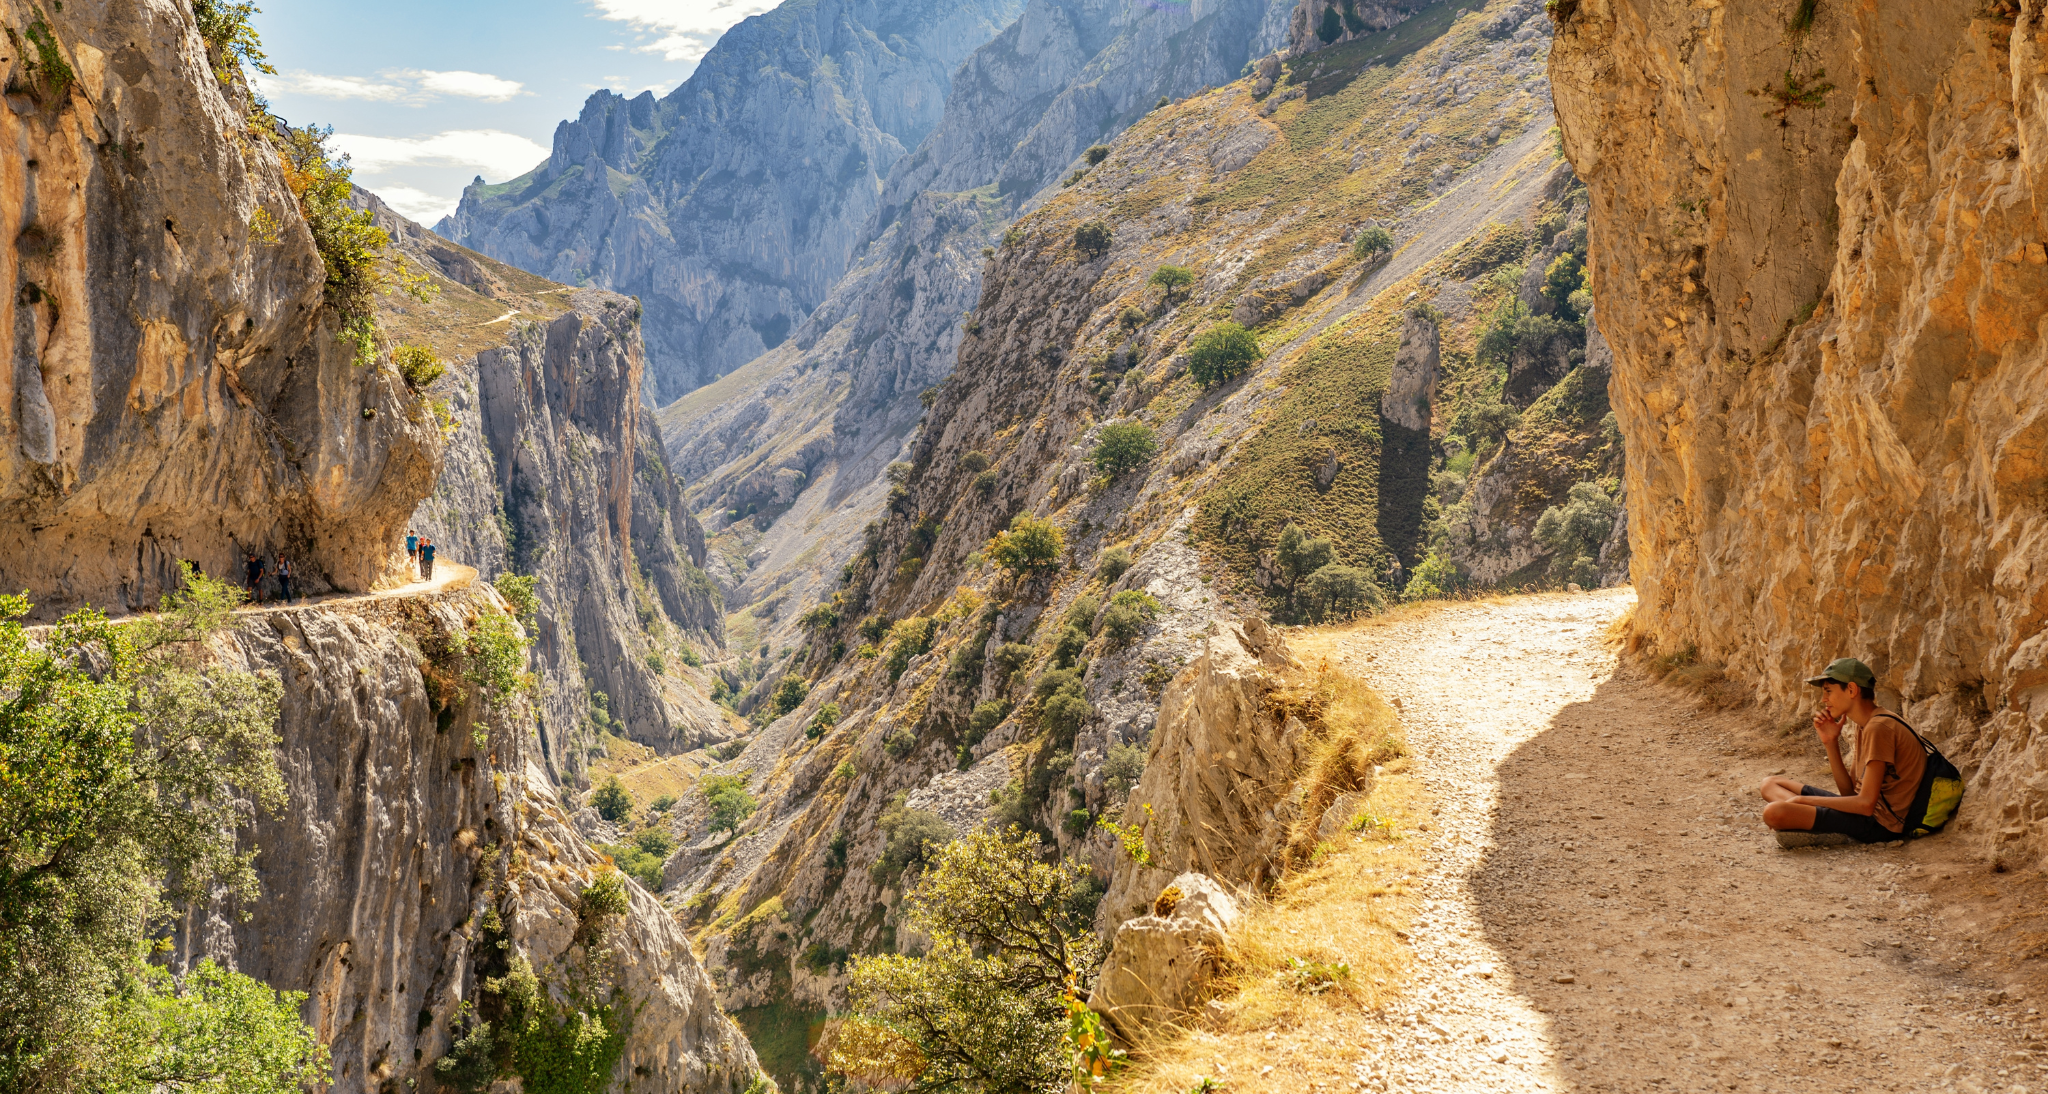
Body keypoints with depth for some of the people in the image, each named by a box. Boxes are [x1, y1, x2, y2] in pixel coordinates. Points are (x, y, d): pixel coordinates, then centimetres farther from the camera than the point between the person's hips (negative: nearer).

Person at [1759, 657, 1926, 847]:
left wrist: (1801, 799, -14)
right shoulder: (1865, 725, 13)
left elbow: (1866, 804, -22)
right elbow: (1849, 792, 12)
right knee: (1771, 783, 16)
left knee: (1774, 812, -28)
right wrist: (1831, 742, 1)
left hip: (1879, 824, -11)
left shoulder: (1879, 728, -18)